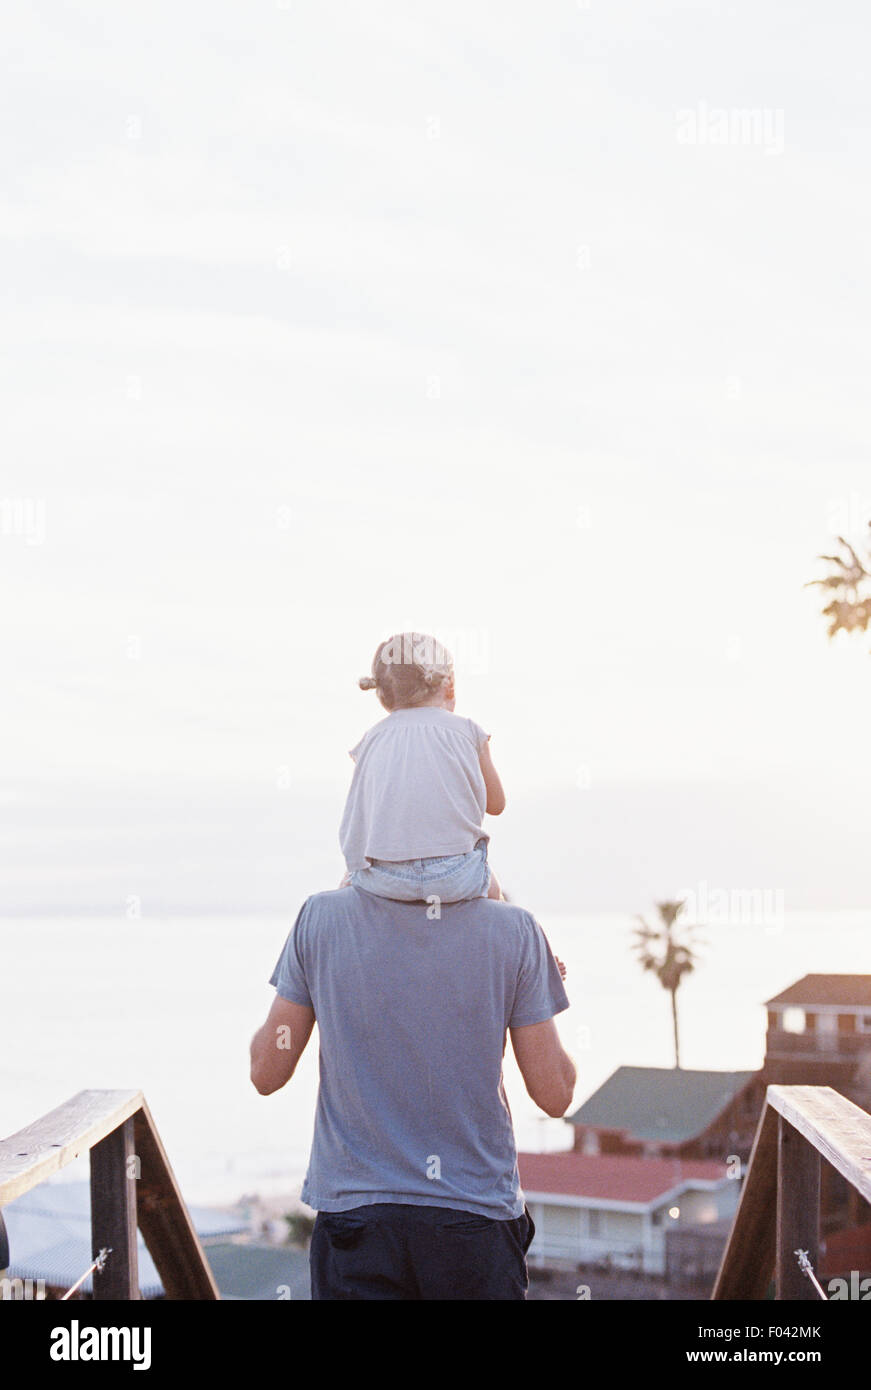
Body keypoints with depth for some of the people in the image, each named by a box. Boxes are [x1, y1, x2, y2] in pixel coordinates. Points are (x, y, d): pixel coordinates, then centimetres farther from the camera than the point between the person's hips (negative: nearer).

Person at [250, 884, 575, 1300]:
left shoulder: (320, 917, -6)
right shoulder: (515, 929, -8)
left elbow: (267, 1073, 0)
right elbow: (555, 1094, -3)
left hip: (354, 1203, 0)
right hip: (477, 1211, 0)